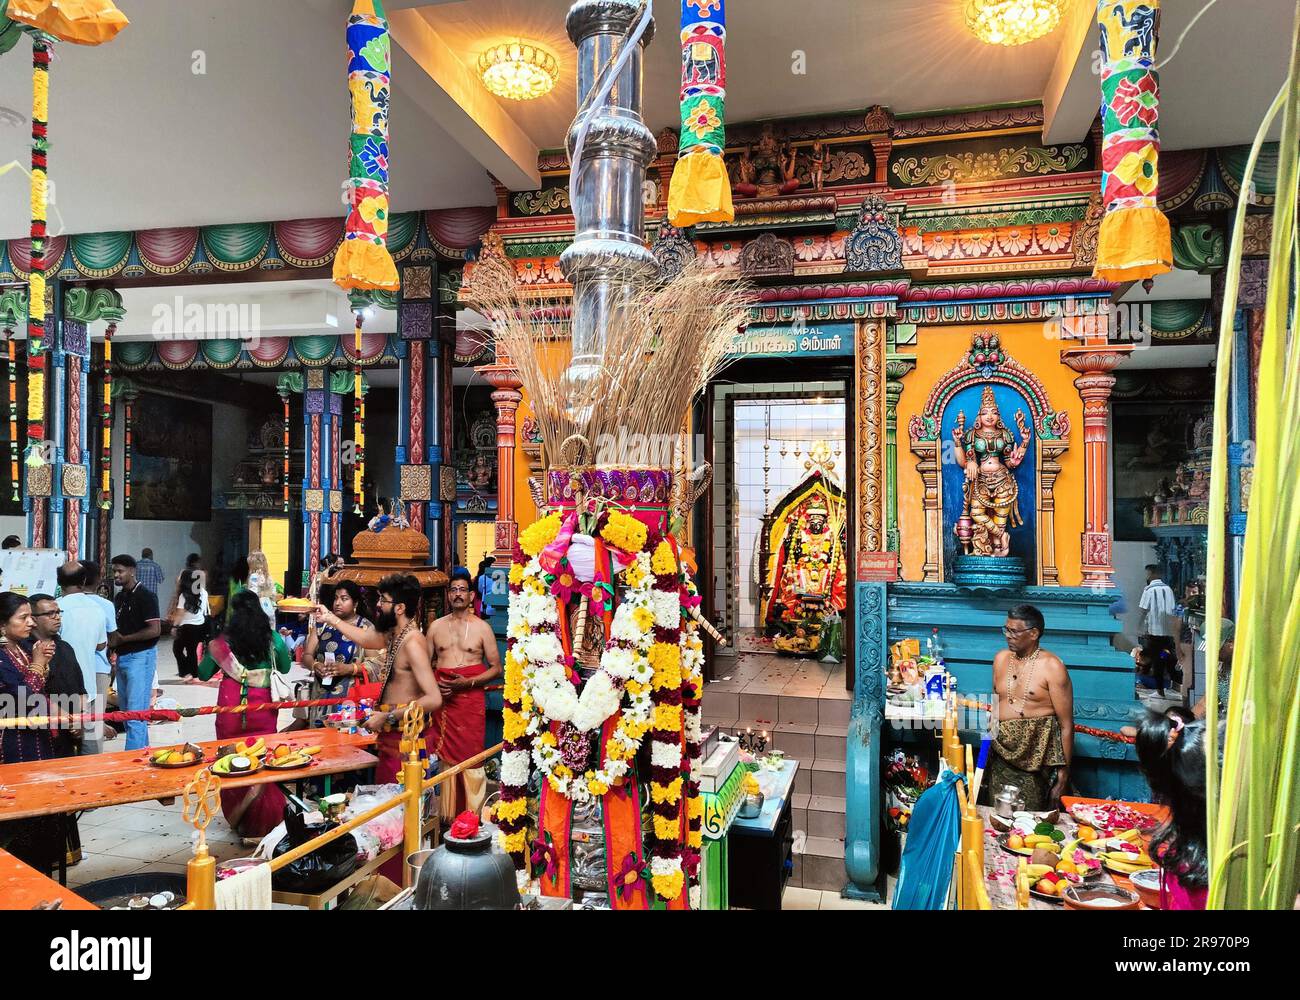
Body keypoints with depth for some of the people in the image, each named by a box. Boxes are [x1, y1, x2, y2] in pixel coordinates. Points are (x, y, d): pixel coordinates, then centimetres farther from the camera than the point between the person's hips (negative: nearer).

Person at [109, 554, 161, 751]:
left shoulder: (145, 596, -11)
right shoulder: (119, 597, 13)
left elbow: (155, 630, -17)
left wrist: (123, 639, -12)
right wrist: (112, 641, 3)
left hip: (141, 657, -9)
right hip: (122, 657, 9)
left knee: (135, 712, -10)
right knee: (126, 710, 15)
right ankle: (143, 750, 25)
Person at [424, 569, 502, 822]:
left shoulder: (482, 627, 3)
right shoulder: (436, 626, 12)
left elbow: (496, 668, 2)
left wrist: (466, 682, -12)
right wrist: (435, 685, -4)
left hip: (471, 697, -2)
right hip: (441, 697, 3)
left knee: (471, 757, -5)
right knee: (443, 756, 2)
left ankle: (472, 817, 2)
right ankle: (445, 815, 11)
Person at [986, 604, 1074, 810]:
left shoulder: (1052, 667, -8)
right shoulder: (1001, 659, 9)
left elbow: (1066, 724, -8)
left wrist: (1064, 769, -9)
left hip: (1037, 752, -5)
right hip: (1002, 750, 5)